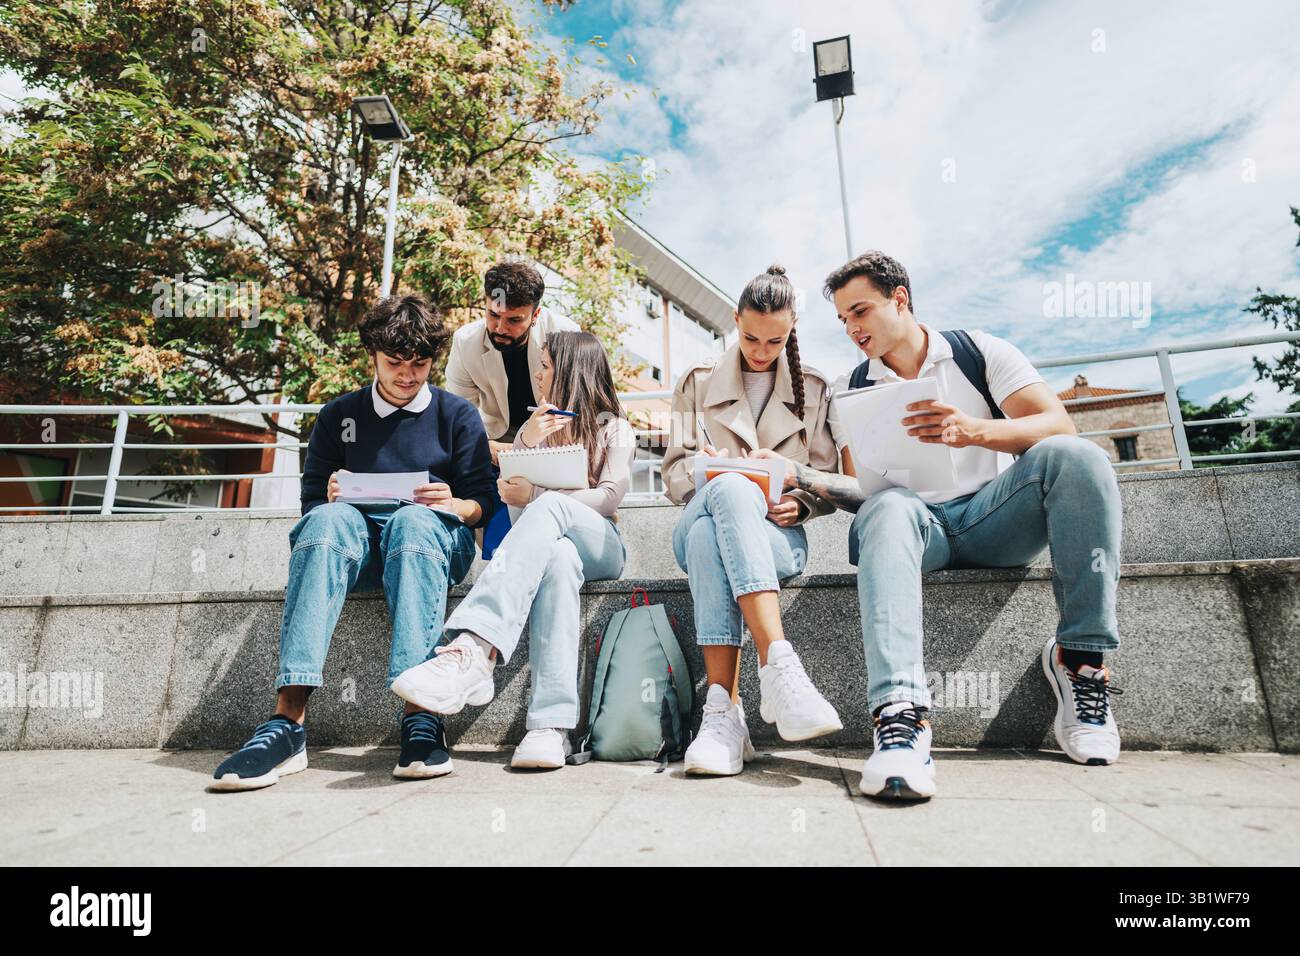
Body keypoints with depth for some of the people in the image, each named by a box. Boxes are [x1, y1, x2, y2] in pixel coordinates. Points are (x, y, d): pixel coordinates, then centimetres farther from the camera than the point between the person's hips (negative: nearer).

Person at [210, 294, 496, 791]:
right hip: (356, 541, 2)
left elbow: (483, 500, 7)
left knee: (413, 518, -37)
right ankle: (288, 721, -42)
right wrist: (332, 498, -11)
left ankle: (420, 717, -46)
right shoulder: (338, 415, 17)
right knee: (328, 518, -33)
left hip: (433, 538, -1)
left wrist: (454, 505, -16)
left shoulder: (457, 414, 13)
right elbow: (311, 499, 13)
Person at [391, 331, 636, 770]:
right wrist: (526, 442, -3)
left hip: (599, 545, -2)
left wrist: (534, 497, -7)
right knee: (558, 558, -38)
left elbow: (609, 497, -1)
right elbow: (509, 493, 15)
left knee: (548, 509, -37)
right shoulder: (537, 425, 28)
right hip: (549, 540, 2)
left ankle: (472, 648, -52)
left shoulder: (615, 429, 15)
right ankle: (553, 725, -48)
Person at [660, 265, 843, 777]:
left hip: (779, 535, 0)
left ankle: (722, 709, -44)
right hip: (701, 520, 0)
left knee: (711, 534, -38)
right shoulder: (698, 381, 16)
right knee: (730, 490, -39)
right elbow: (674, 472, 10)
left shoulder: (813, 389, 18)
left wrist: (800, 502, -9)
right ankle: (779, 666, -48)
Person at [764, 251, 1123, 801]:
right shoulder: (851, 393, 12)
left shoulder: (979, 352, 8)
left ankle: (1081, 659, -21)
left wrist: (973, 431, -25)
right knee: (888, 509, -36)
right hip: (916, 521, 0)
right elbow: (860, 491, 5)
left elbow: (1059, 428, -6)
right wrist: (804, 479, -16)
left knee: (1076, 458, -26)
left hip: (993, 518, 1)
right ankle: (900, 717, -51)